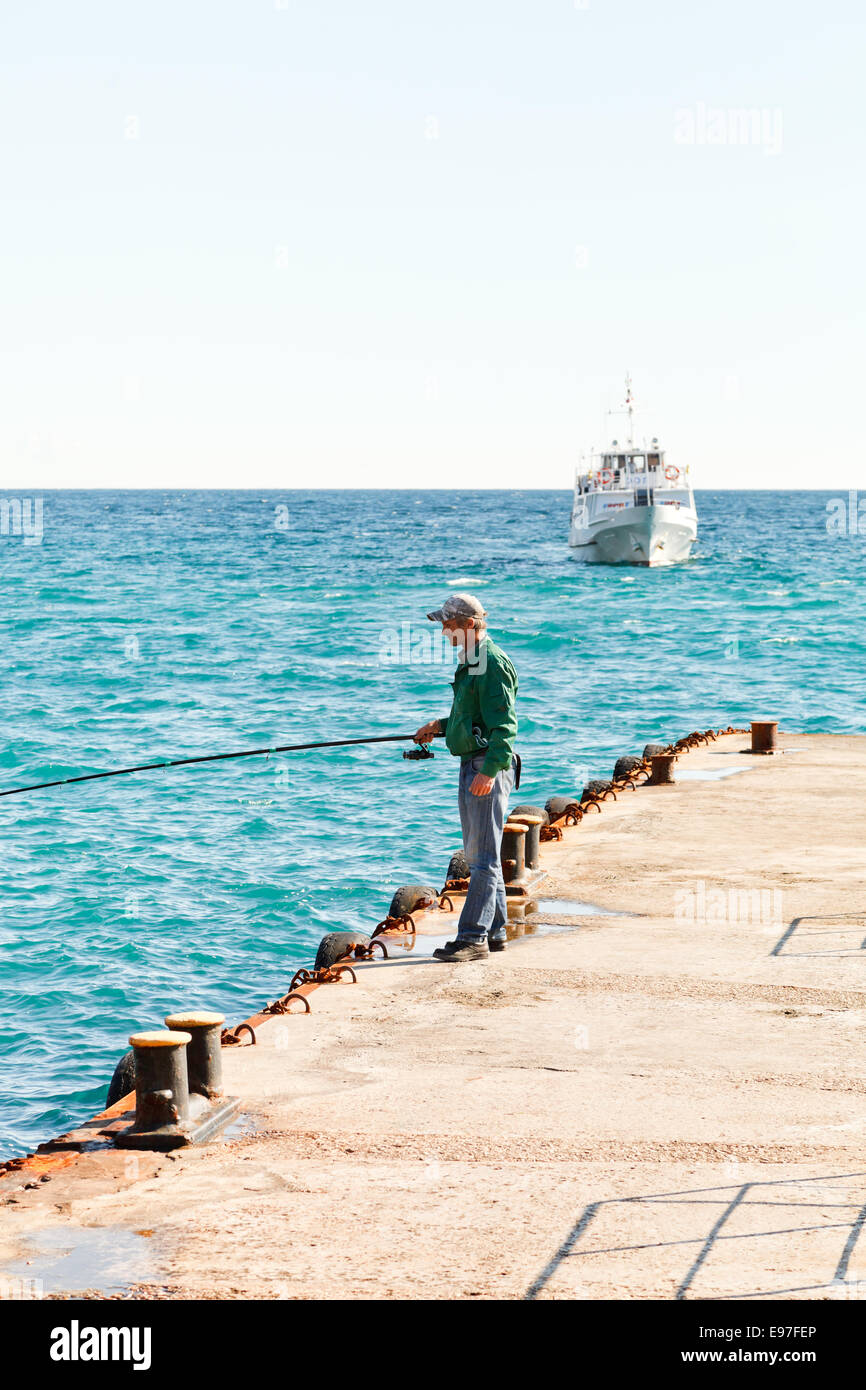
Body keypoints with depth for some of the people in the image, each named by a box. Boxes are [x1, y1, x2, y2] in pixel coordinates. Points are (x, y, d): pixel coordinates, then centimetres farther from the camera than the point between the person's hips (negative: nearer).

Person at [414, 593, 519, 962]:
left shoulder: (492, 663, -16)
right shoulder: (469, 661, 17)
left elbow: (503, 724, -22)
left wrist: (489, 770, -29)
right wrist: (441, 726, 16)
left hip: (489, 767, -11)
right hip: (472, 765, 11)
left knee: (483, 856, -10)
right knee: (477, 854, 15)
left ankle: (473, 938, -11)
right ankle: (494, 931, 22)